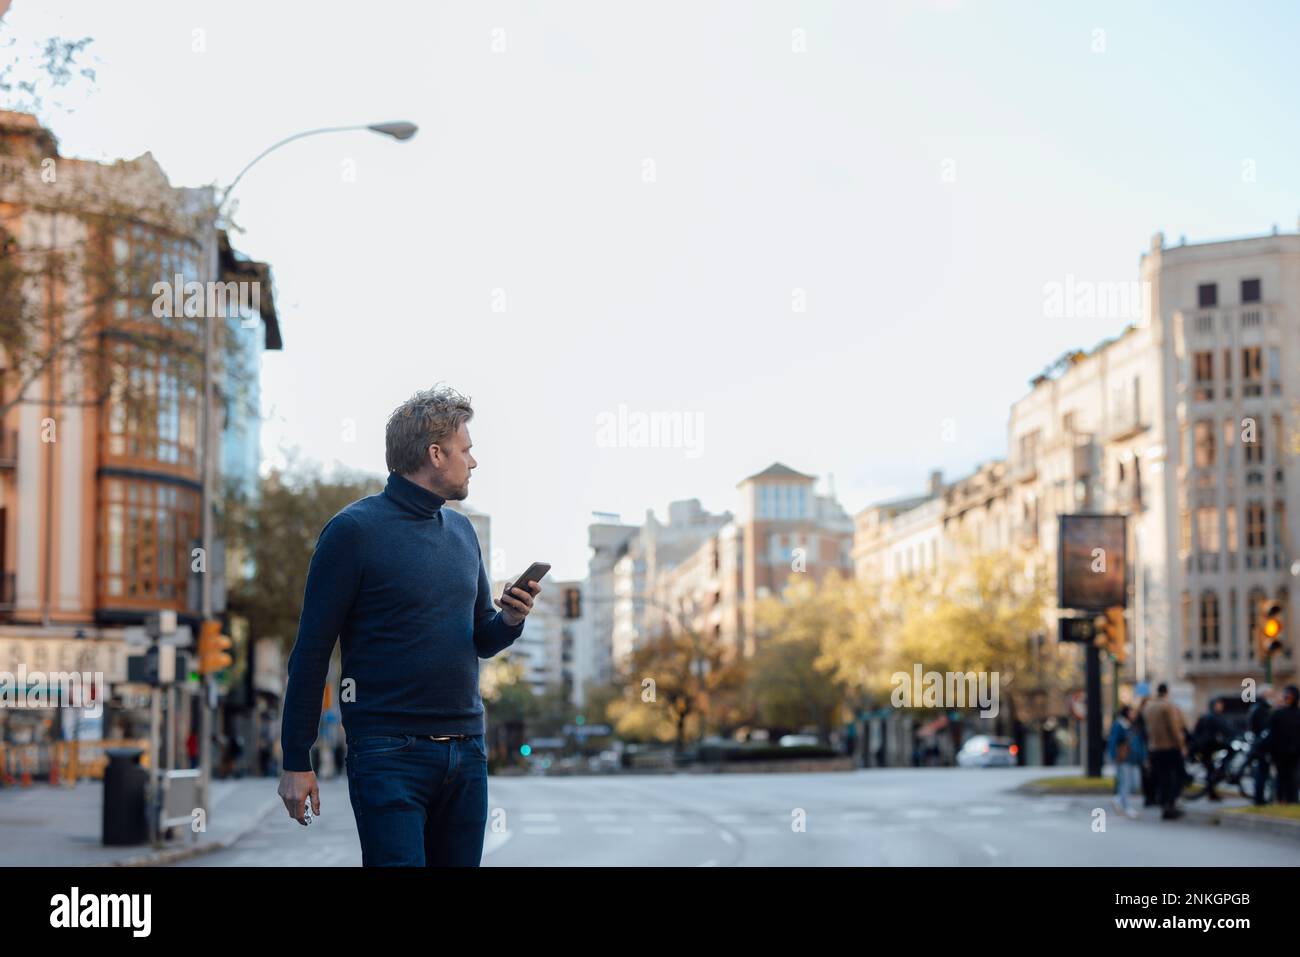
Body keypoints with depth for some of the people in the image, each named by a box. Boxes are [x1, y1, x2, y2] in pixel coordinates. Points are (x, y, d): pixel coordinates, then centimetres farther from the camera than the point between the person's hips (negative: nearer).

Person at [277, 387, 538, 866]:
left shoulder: (462, 531, 15)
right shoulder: (354, 530, -6)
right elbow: (311, 652, -7)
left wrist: (509, 621, -2)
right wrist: (296, 761, -9)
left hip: (466, 751, 7)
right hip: (390, 754, -7)